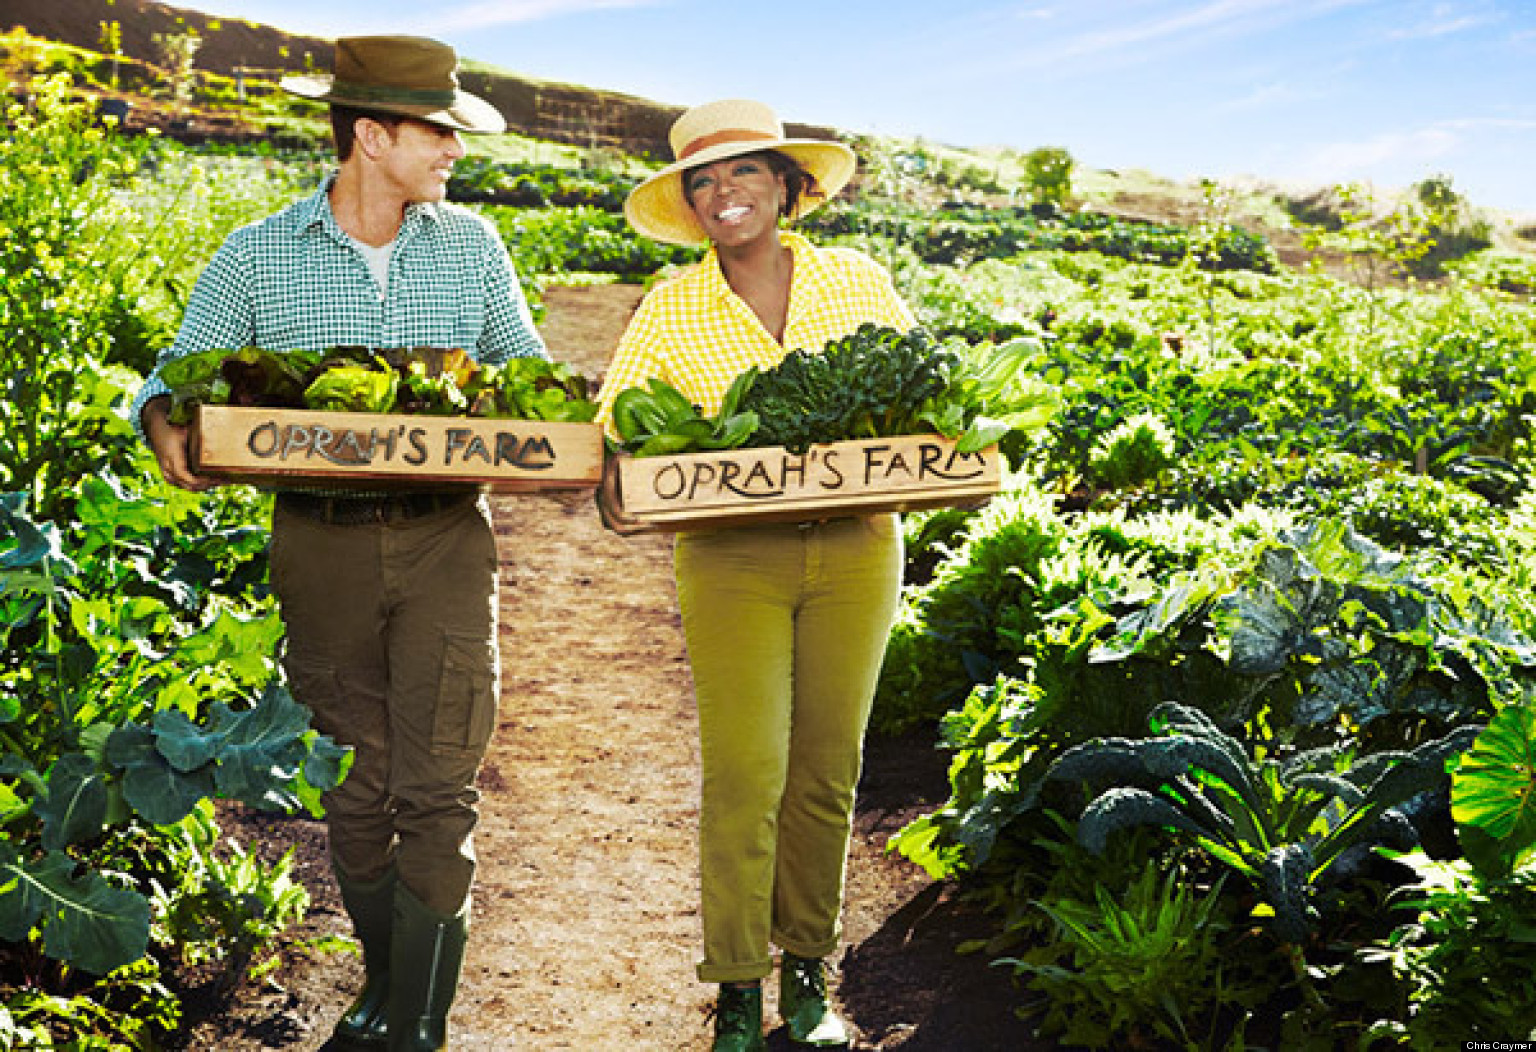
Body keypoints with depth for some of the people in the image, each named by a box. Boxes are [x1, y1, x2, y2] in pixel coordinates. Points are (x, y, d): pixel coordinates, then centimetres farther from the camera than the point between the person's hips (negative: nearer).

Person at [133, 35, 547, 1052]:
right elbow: (177, 378, 6)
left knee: (438, 786, -5)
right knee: (356, 786, 10)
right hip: (322, 542, 0)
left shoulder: (471, 244, 6)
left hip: (446, 538, 0)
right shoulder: (257, 259, 1)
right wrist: (167, 426, -18)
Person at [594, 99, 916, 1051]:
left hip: (854, 551, 1)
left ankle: (808, 975, 23)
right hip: (732, 556, -1)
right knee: (744, 774, -7)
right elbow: (612, 425, 2)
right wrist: (614, 489, -20)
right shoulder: (670, 310, 4)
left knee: (827, 771, 7)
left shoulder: (858, 281, 6)